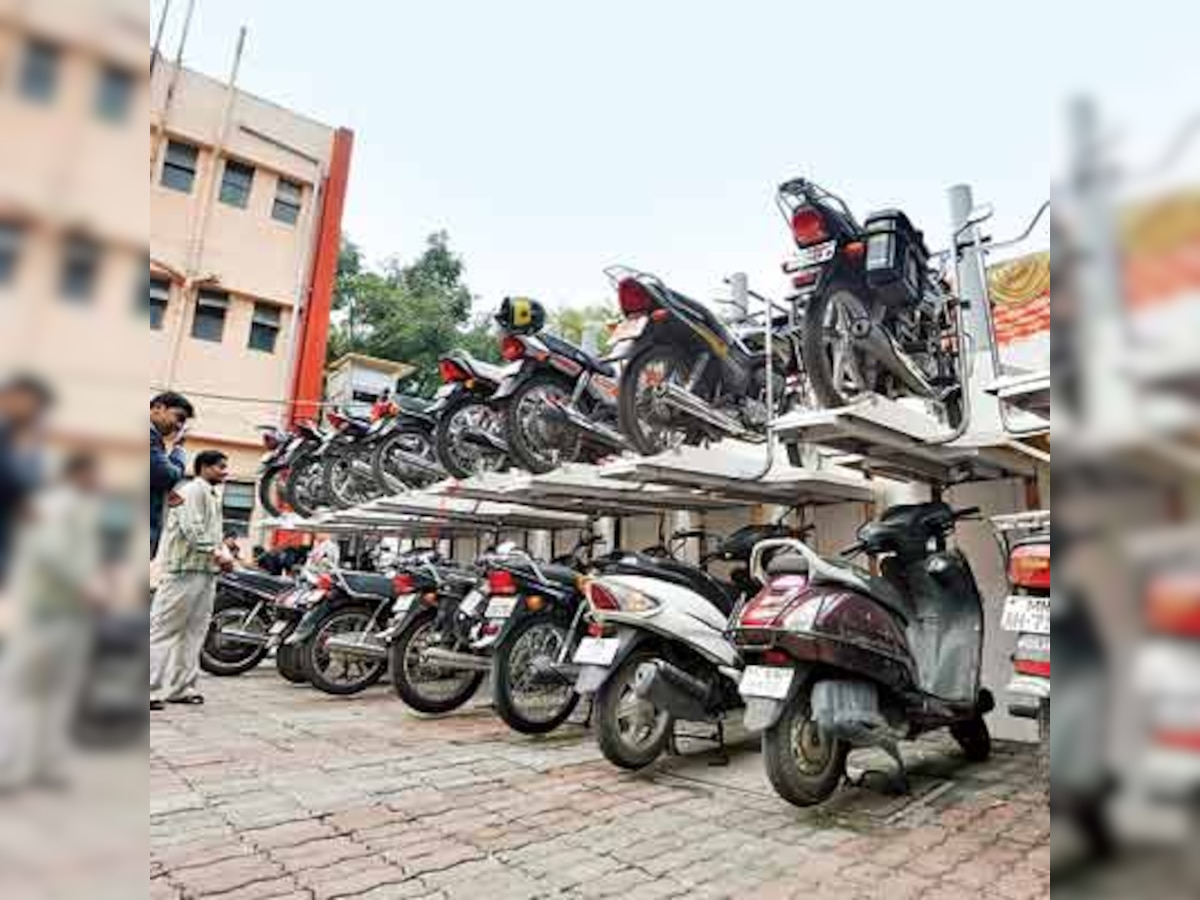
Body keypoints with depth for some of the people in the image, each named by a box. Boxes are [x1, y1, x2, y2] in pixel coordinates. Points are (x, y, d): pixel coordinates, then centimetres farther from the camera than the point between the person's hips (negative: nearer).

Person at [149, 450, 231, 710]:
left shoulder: (213, 496, 22)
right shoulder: (193, 490, -7)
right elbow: (192, 529, -18)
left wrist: (225, 552, 5)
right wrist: (215, 553, -22)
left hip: (206, 572, 9)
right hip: (185, 570, -9)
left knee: (194, 633, 11)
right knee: (163, 629, -5)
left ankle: (181, 687, 18)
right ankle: (151, 688, -3)